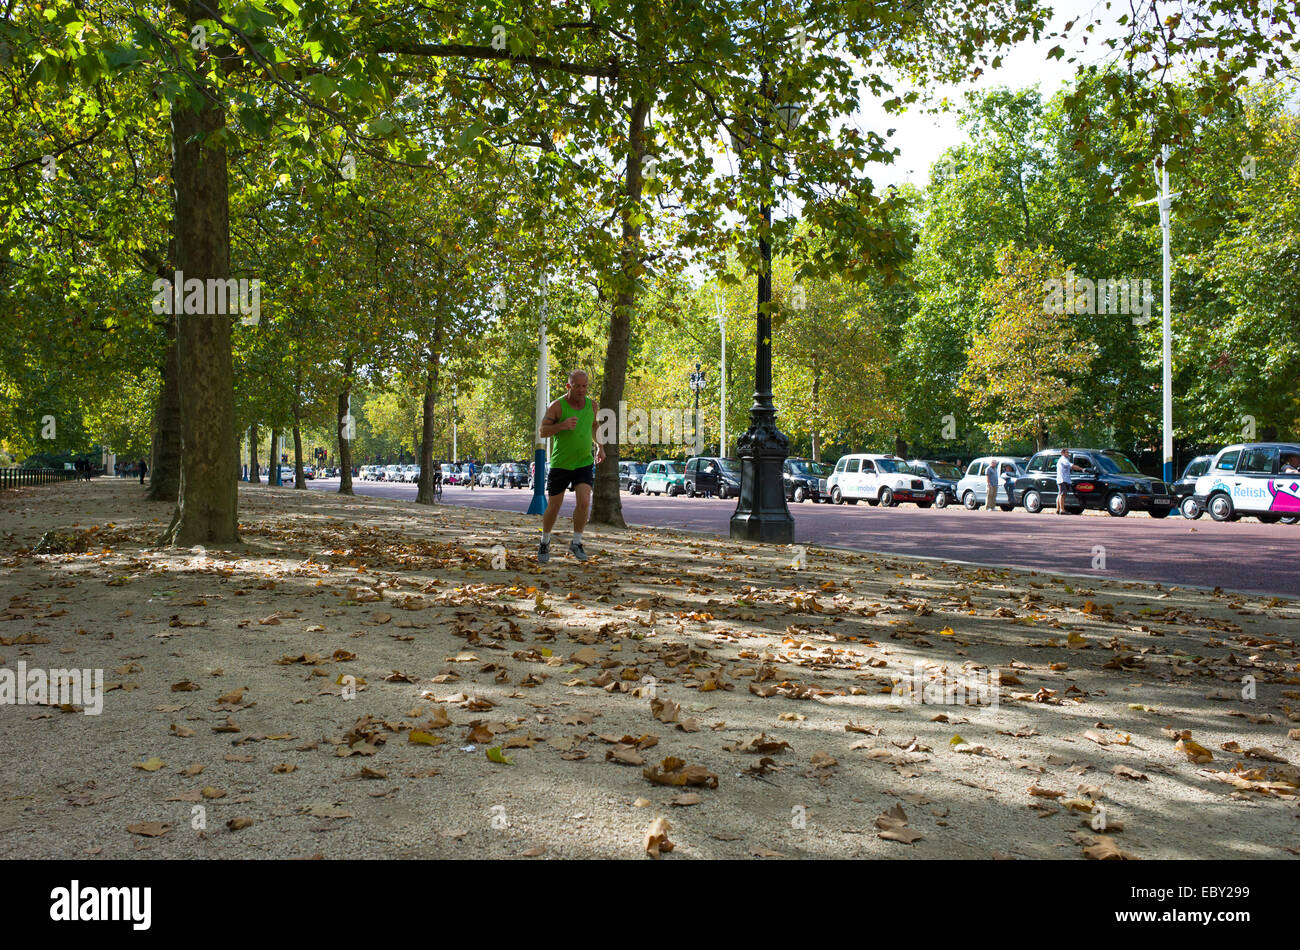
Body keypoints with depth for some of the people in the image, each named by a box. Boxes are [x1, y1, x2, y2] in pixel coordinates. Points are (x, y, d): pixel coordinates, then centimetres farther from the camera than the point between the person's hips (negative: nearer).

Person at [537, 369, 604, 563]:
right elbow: (542, 432, -16)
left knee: (584, 502, -15)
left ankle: (576, 543, 5)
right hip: (560, 464, -2)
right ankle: (545, 543, 30)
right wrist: (562, 426, -31)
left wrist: (599, 446, 16)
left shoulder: (592, 405, 1)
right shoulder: (557, 406, -13)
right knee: (554, 507, 6)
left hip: (584, 463, 2)